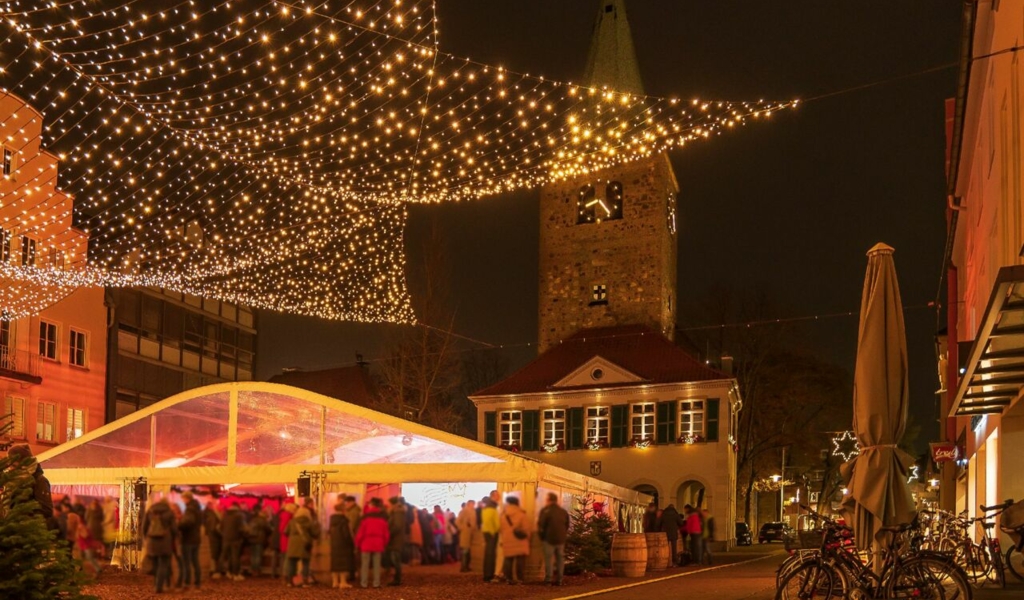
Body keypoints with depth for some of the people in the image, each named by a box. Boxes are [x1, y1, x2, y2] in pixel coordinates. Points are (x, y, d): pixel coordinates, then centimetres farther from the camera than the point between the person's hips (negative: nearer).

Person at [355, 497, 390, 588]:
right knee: (377, 564, 5)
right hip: (378, 544, 3)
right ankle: (376, 583, 1)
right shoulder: (383, 518, 5)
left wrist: (357, 543, 5)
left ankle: (363, 583, 1)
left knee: (365, 564, 3)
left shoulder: (366, 516, -6)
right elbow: (386, 533, 6)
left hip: (366, 543, -2)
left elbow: (361, 532, -6)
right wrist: (384, 544, 15)